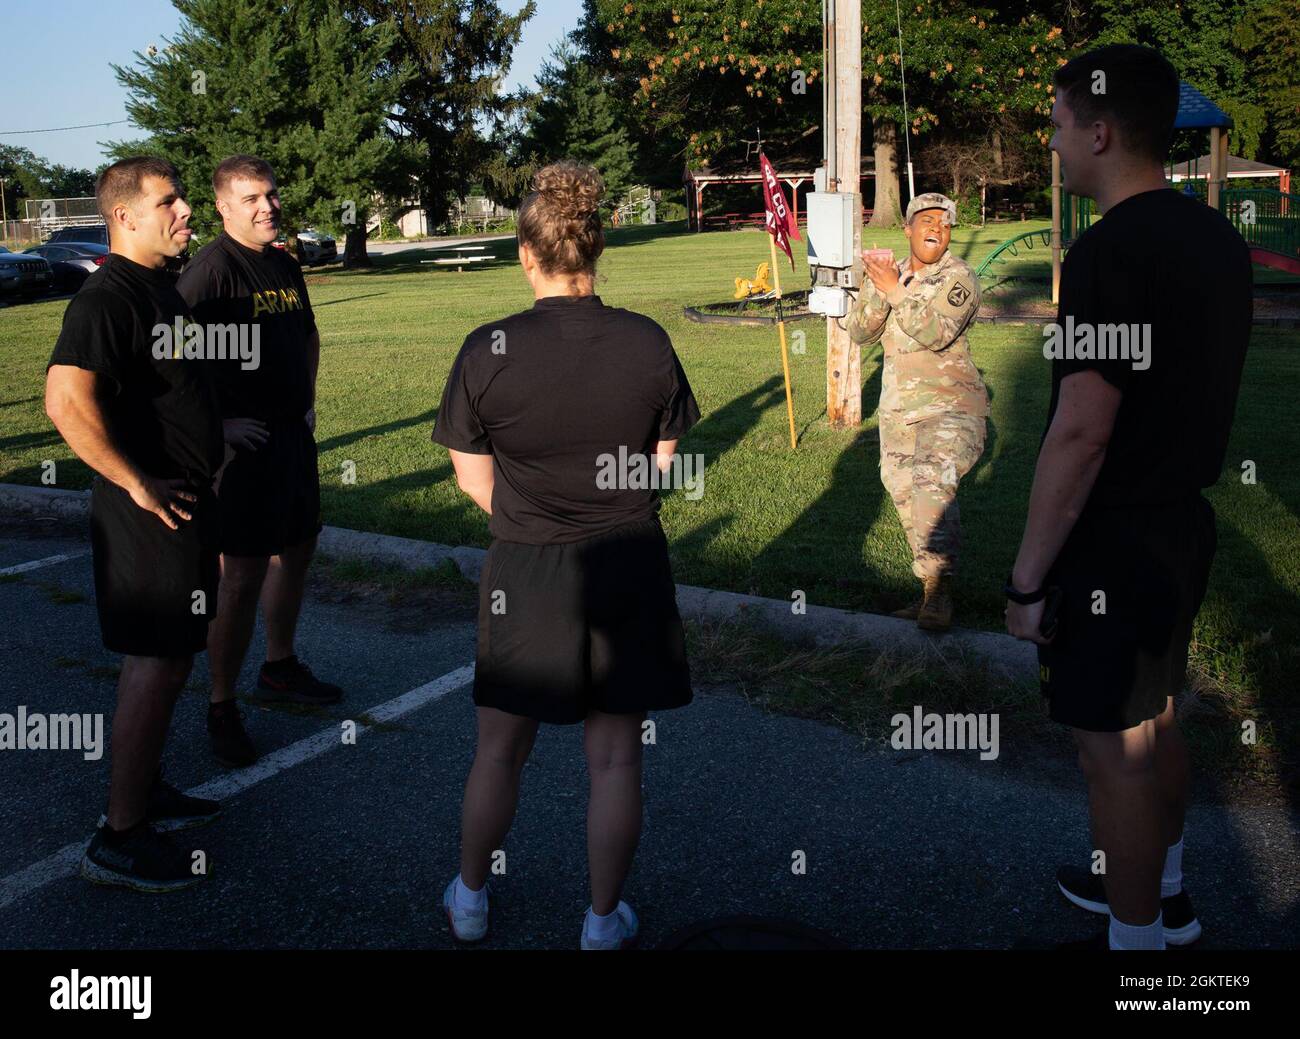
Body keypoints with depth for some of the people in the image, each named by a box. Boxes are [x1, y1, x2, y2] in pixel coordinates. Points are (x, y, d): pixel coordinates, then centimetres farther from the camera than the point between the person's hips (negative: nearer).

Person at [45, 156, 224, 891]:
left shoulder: (161, 285, 12)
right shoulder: (109, 296, -19)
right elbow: (67, 401, -31)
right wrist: (137, 485, -24)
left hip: (188, 500, 10)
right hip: (152, 511, -10)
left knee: (168, 657, 18)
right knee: (158, 664, -3)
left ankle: (148, 791, 33)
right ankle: (121, 838, 7)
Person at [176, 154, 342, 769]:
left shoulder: (286, 266, 11)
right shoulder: (212, 268, -14)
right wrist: (214, 424, -20)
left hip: (295, 434, 9)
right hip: (244, 441, -8)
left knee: (297, 551, 17)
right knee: (243, 575, -6)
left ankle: (280, 670, 36)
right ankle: (222, 708, 6)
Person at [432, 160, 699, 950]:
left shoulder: (489, 351, -13)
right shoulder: (649, 343, -8)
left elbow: (473, 477, -4)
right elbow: (663, 465, 2)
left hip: (526, 574, -1)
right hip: (629, 569, 1)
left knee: (501, 750, 18)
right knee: (615, 757, 12)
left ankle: (470, 899, 37)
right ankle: (605, 923, 26)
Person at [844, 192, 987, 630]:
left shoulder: (959, 277, -7)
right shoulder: (890, 275, 11)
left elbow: (935, 333, -22)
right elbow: (859, 331, 0)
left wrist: (896, 291, -23)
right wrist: (877, 292, -16)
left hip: (949, 405, -7)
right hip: (898, 408, 7)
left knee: (933, 487, -26)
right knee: (906, 495, 11)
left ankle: (939, 590, -22)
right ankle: (931, 593, 23)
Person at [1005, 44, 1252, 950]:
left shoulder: (1109, 253, -21)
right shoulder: (1218, 240, 7)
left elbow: (1080, 431, -24)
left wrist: (1028, 579, -18)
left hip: (1113, 540, -9)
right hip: (1185, 523, 9)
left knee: (1116, 750, 4)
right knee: (1158, 720, 23)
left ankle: (1135, 938, 19)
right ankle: (1163, 892, 41)